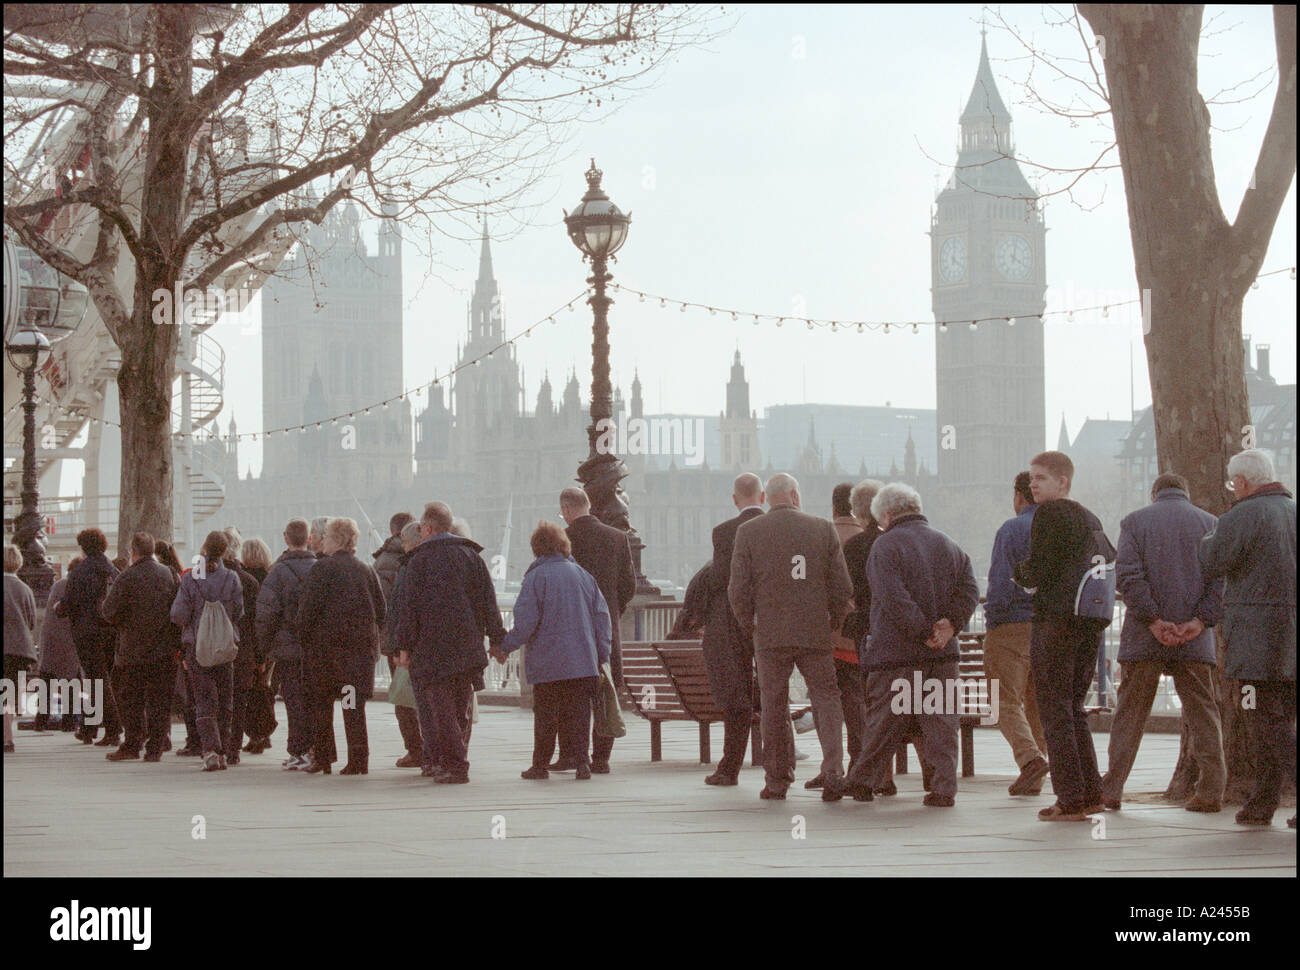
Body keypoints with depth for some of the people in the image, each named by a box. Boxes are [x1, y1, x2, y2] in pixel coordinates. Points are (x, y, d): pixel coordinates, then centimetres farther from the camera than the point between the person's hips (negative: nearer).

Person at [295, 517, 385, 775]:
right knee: (355, 705, 5)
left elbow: (308, 607, -10)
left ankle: (322, 757, 7)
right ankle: (358, 760, -1)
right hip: (362, 645, 4)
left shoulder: (323, 568, -6)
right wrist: (372, 639, 17)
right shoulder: (366, 570, 9)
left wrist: (304, 639, -2)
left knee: (320, 704, 8)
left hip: (326, 643, -4)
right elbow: (381, 610, 10)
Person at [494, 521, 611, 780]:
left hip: (547, 661, -3)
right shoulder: (583, 574, 8)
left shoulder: (536, 577, -7)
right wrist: (602, 657, 14)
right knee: (578, 712, 5)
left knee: (545, 713, 5)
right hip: (583, 661, 3)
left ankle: (540, 765, 11)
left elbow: (526, 622, -12)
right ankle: (582, 761, -5)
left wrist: (505, 647, 1)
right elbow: (602, 616, 9)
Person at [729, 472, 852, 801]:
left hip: (770, 634, 0)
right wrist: (833, 622, 15)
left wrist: (749, 625, 13)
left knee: (774, 707, 7)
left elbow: (738, 589, -2)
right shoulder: (823, 529, 2)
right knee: (826, 699, 6)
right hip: (815, 632, 0)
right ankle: (833, 773, -8)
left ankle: (777, 781, 11)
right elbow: (843, 586, 2)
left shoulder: (748, 531, 0)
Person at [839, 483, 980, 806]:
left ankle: (860, 780, 17)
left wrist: (923, 631, -15)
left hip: (897, 652, -4)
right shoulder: (948, 545, 13)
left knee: (883, 721, 5)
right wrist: (950, 624, -5)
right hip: (943, 653, 4)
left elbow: (893, 599, -17)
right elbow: (970, 589, 4)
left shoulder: (885, 546, -6)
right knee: (942, 722, 6)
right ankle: (944, 788, 1)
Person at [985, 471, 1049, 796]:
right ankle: (1033, 781, 12)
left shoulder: (1011, 529, -7)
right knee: (1038, 704, 12)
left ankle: (1030, 756, -24)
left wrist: (991, 622, -5)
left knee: (1007, 701, -2)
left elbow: (1000, 583, -13)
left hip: (1013, 625, -5)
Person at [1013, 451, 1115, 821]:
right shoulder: (1090, 518, 16)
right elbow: (1112, 565, 22)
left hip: (1056, 620, -8)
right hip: (1091, 623, 8)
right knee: (1074, 708, 16)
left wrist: (1019, 575, 6)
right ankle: (1090, 793, 14)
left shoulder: (1050, 513, -9)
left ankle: (1070, 800, -6)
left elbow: (1039, 569, -16)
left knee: (1055, 710, -4)